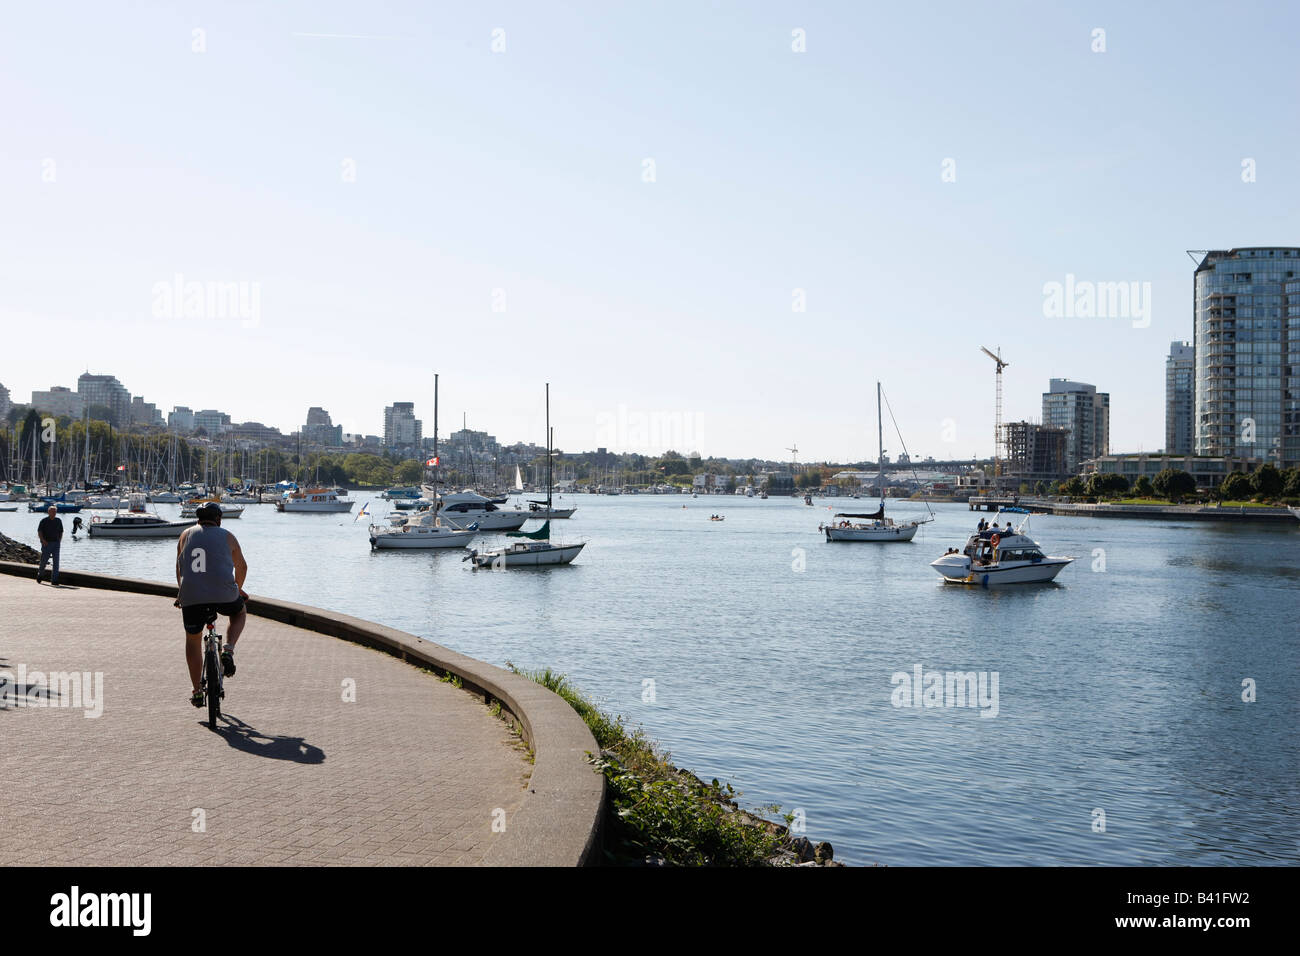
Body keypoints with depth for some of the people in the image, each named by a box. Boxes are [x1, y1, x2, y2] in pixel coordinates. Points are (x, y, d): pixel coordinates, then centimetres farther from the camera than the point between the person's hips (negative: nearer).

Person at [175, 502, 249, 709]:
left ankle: (197, 692, 23)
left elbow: (179, 568, 25)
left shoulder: (186, 535, 16)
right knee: (239, 614, 31)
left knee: (193, 640, 21)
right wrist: (238, 589, 44)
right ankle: (228, 651, 5)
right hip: (223, 594, -2)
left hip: (191, 597, 2)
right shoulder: (227, 536, 11)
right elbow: (241, 566, 24)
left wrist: (182, 592, 42)